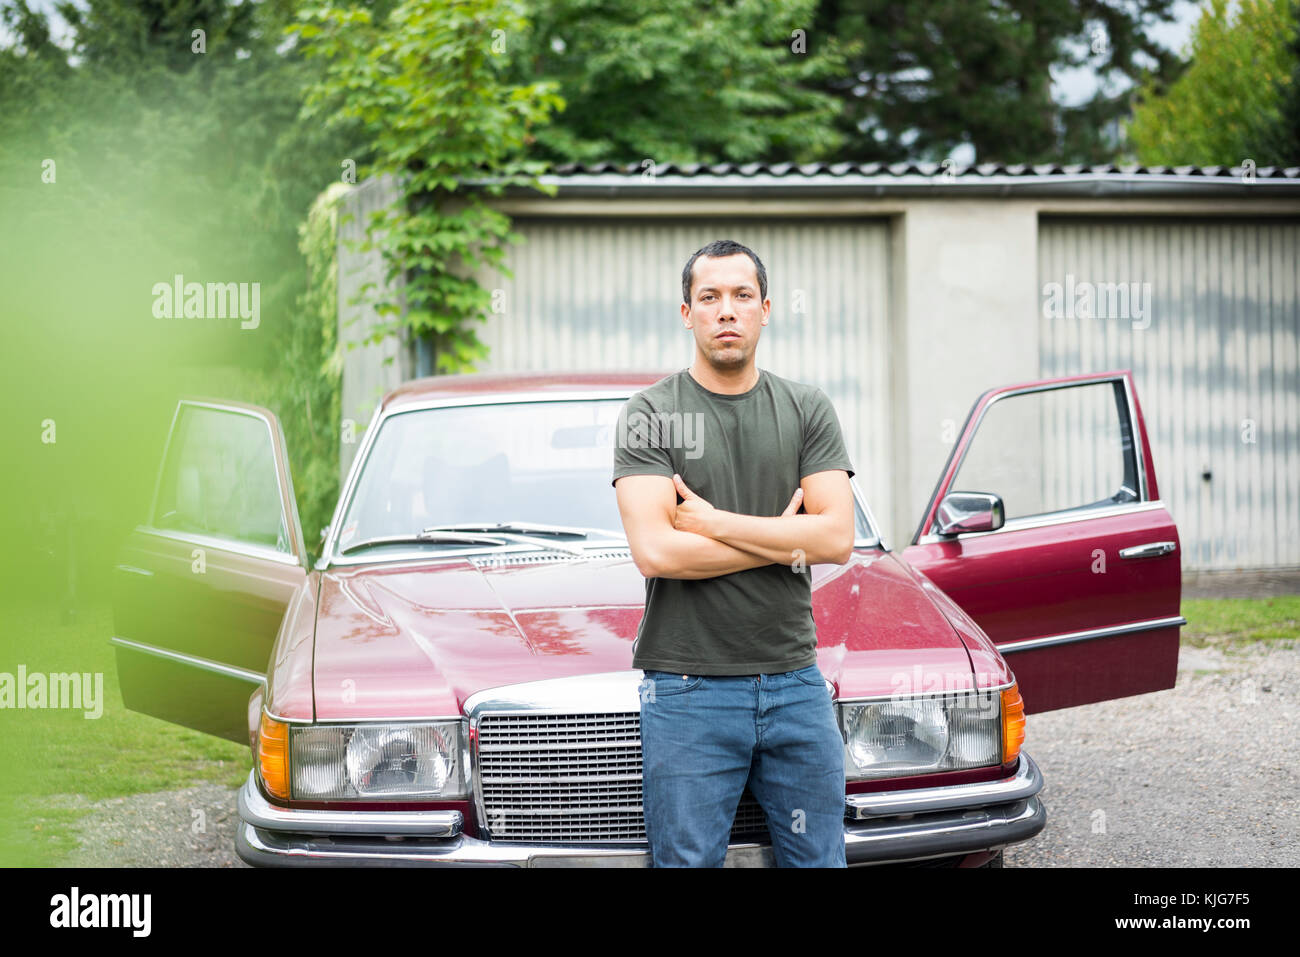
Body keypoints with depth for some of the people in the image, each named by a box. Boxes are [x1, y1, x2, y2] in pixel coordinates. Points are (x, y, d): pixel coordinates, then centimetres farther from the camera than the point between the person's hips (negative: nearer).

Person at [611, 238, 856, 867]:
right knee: (687, 861, 0)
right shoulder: (649, 416, -1)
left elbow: (837, 538, -4)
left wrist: (713, 522, -10)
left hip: (796, 681, 3)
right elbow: (654, 552, -14)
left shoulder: (807, 410, 8)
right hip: (688, 690, -3)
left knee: (818, 859, 9)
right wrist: (785, 542, -8)